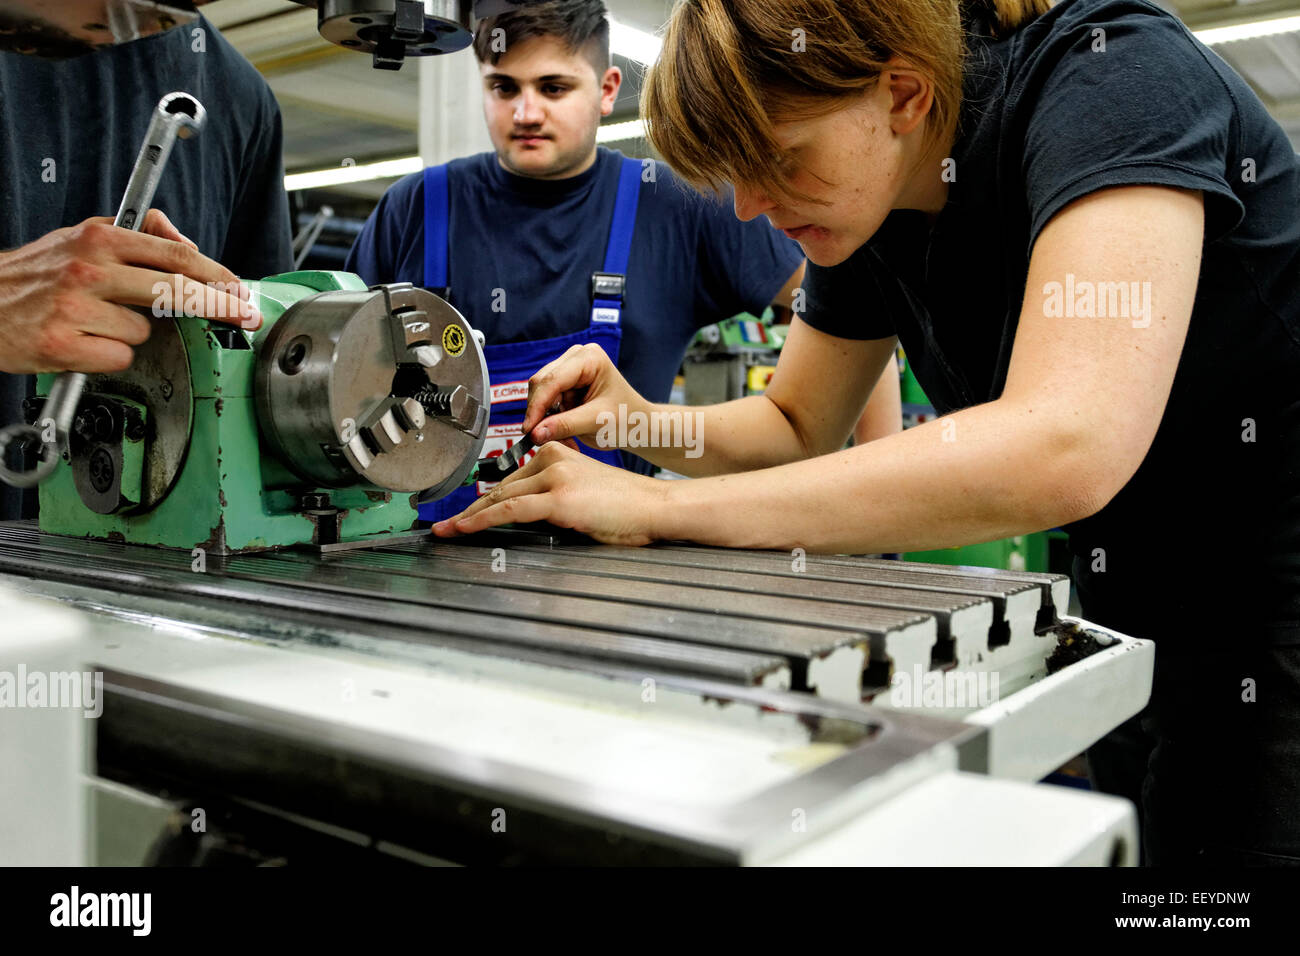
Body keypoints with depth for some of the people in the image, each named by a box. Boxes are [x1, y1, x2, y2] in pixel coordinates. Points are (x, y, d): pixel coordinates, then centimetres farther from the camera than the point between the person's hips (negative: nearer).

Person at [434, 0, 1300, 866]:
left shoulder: (1113, 76, -25)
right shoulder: (868, 214, -3)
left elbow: (1065, 450, -39)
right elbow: (797, 425, 11)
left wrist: (658, 507, -34)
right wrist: (640, 423, -11)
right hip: (1132, 621, 6)